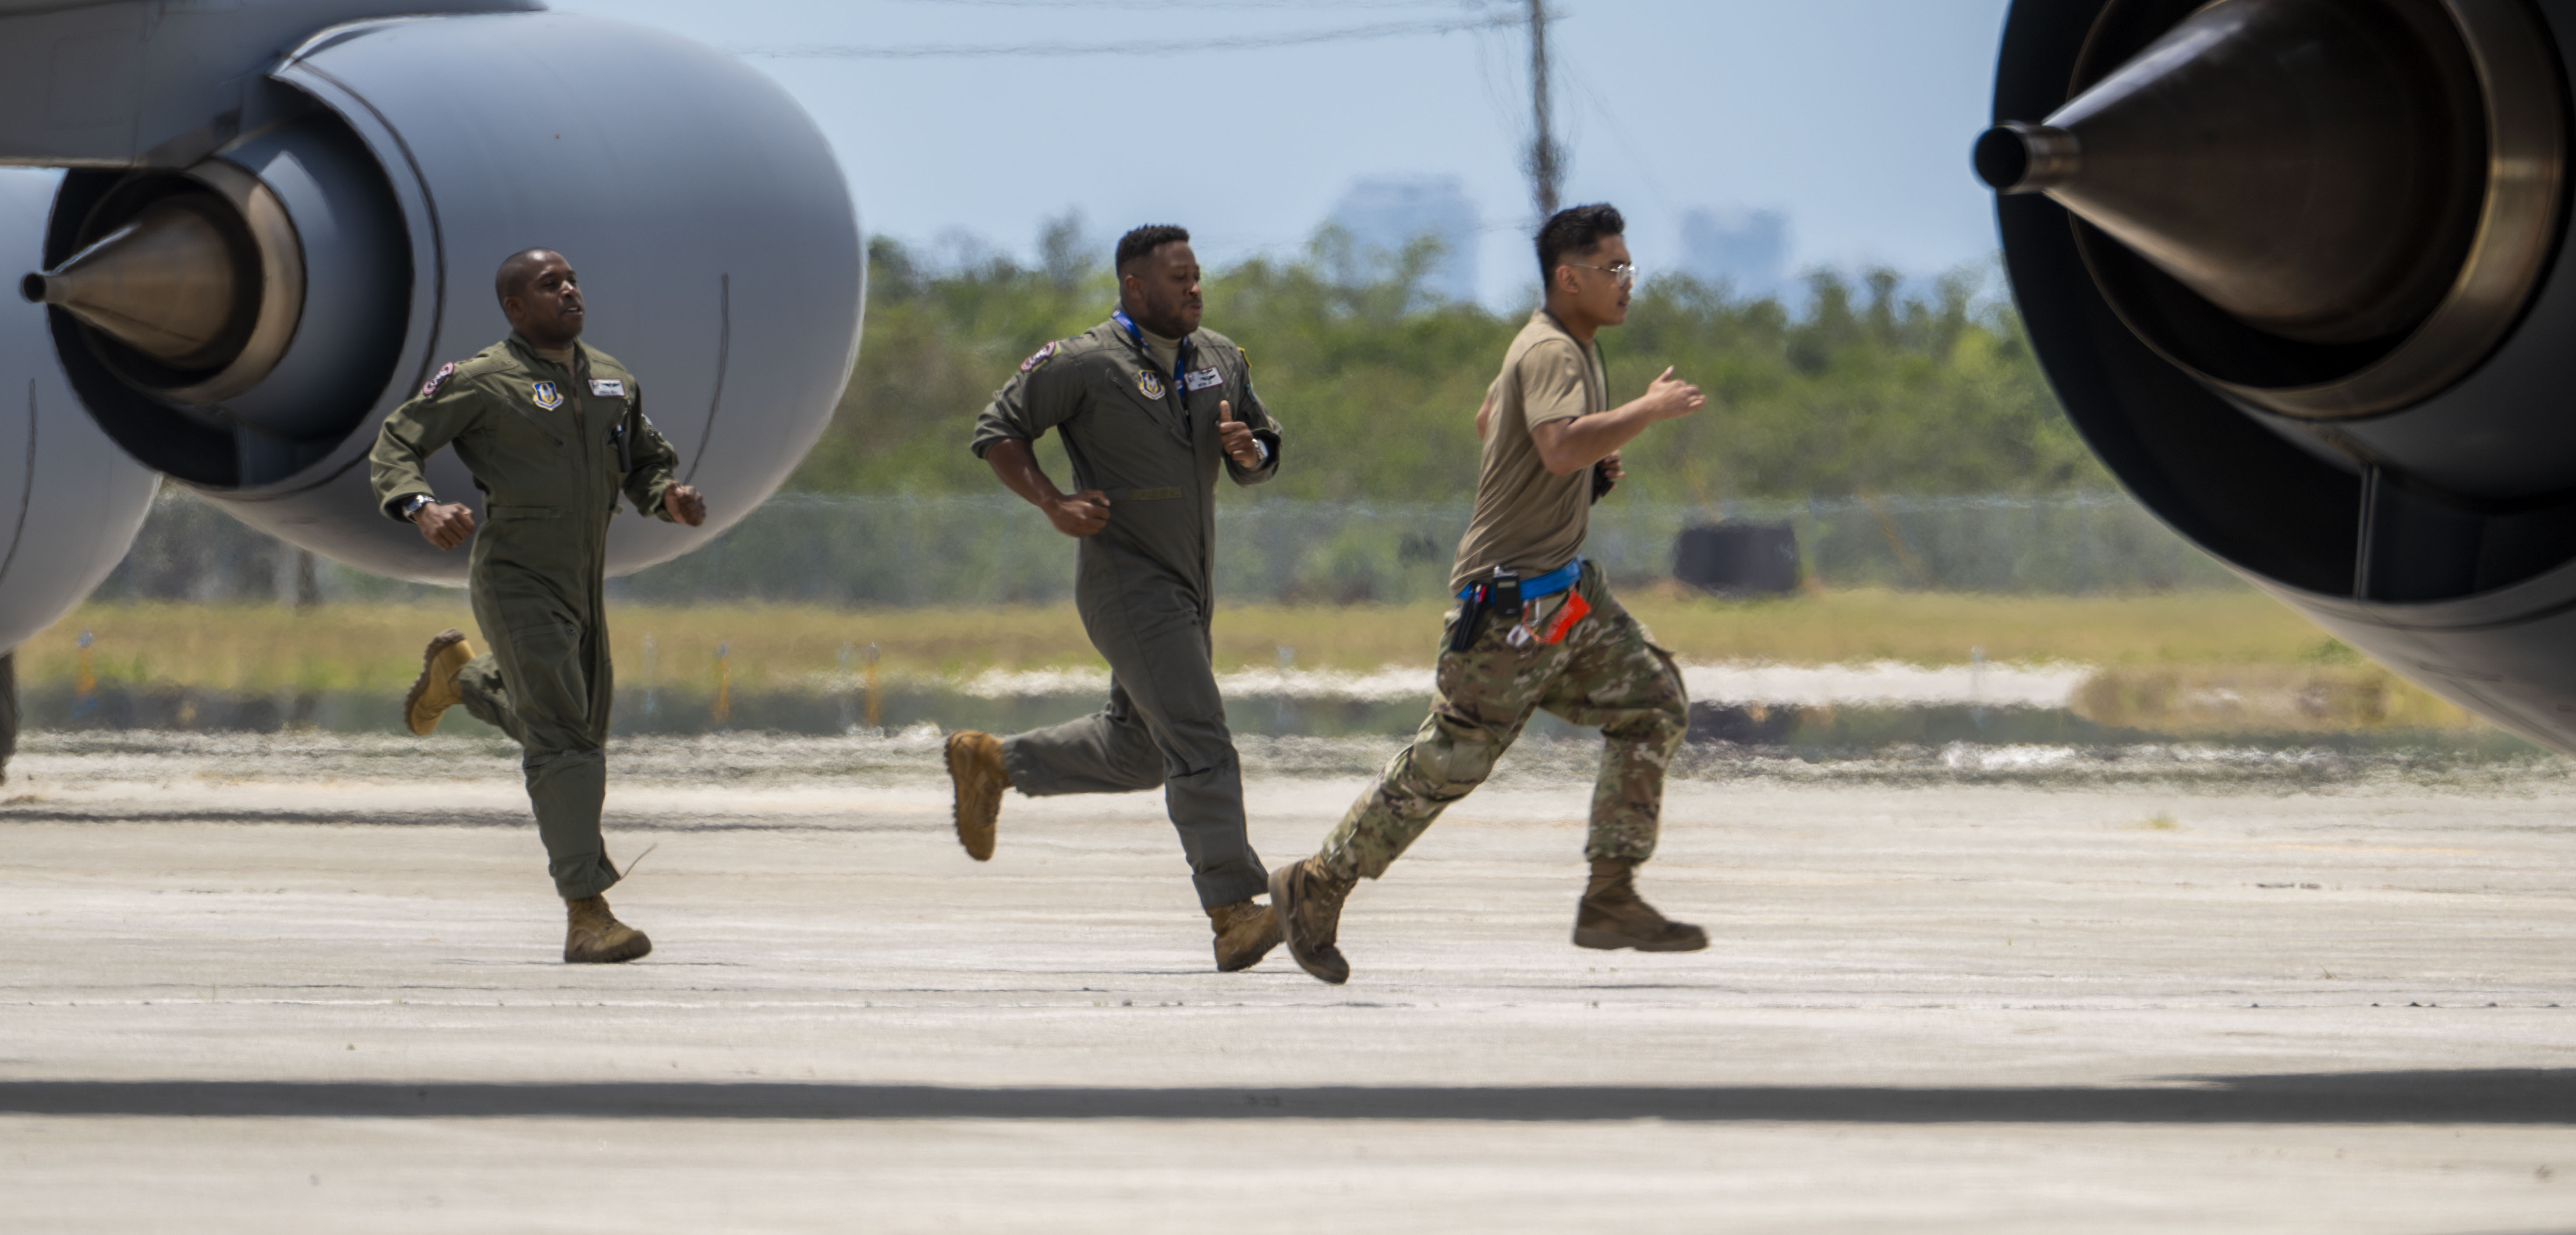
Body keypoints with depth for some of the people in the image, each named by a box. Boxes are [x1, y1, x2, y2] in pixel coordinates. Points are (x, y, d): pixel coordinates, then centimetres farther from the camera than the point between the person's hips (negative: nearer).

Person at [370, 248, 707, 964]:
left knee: (579, 735, 22)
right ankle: (587, 916, -18)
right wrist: (420, 508, -26)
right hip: (516, 582, -7)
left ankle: (461, 676, 46)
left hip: (583, 584, 7)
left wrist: (670, 498, -3)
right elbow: (394, 447, -5)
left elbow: (647, 462, 21)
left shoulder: (614, 382, 11)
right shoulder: (482, 383, -7)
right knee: (561, 743, -15)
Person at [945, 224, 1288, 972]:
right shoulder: (1085, 365, -10)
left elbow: (1262, 462, 16)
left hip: (1189, 587, 8)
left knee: (1137, 751, 18)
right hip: (1127, 582, -8)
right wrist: (1054, 505, -20)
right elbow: (996, 433, -6)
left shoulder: (1221, 361, 10)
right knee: (1198, 743, -17)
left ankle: (992, 763, 34)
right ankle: (1234, 915, -20)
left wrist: (1247, 451, -9)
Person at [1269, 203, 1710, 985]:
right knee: (1454, 755, -5)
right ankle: (1317, 889, 6)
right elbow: (1560, 446, -38)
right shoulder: (1549, 353, -19)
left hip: (1565, 589, 10)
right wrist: (1648, 412, -26)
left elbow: (1489, 421, 28)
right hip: (1510, 600, -10)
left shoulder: (1573, 347, 13)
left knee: (1655, 706, 3)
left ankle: (1611, 899, 4)